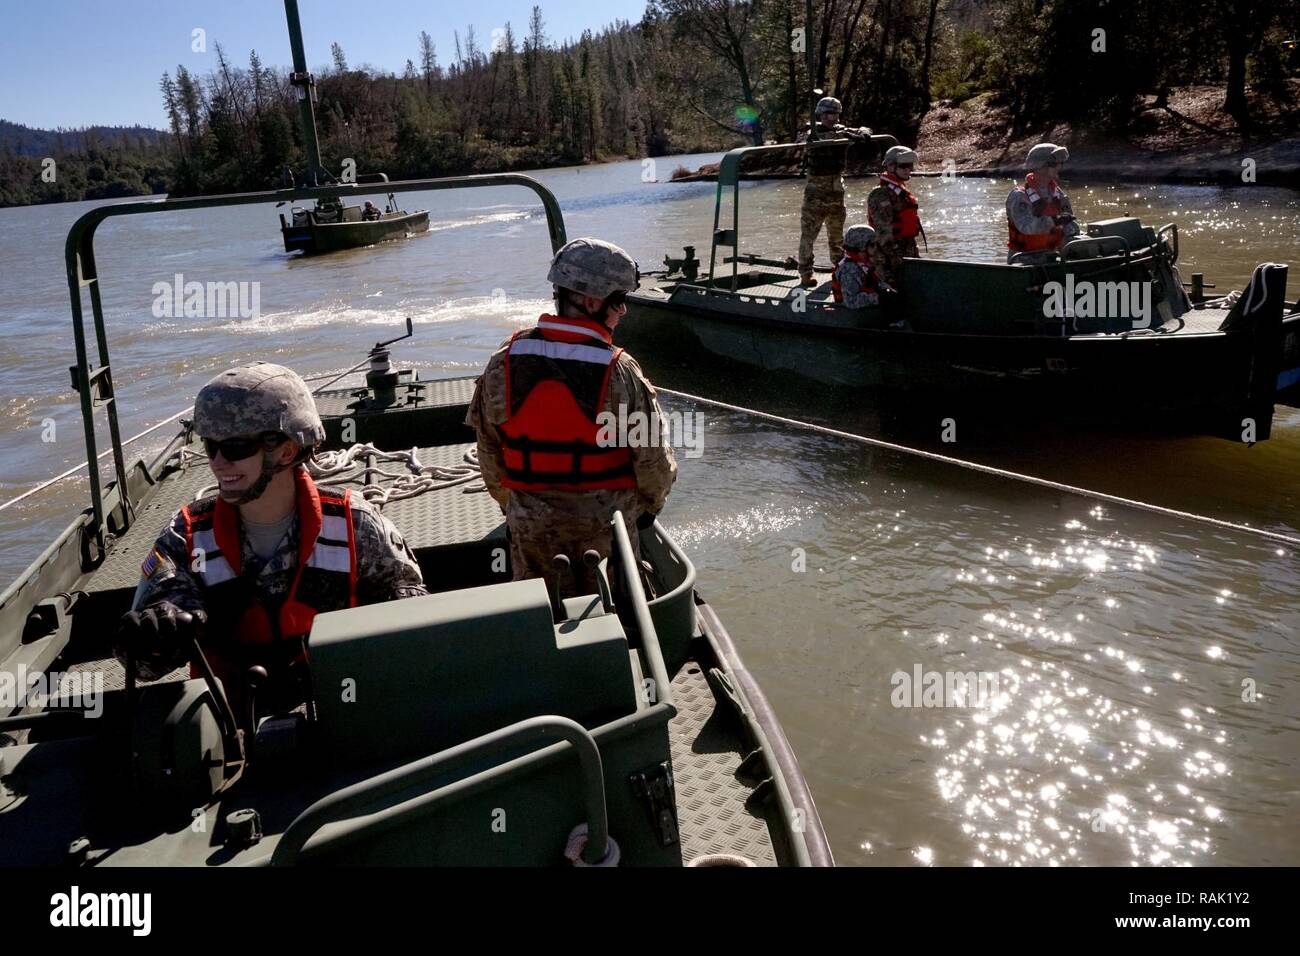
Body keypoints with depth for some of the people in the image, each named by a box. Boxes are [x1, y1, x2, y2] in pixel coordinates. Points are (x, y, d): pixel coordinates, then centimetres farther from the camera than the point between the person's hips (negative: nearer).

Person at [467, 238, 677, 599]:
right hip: (605, 525, -2)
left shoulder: (503, 363, -9)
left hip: (531, 525, 3)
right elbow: (652, 459, -13)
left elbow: (489, 451, 2)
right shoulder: (620, 371, -19)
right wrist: (650, 505, 8)